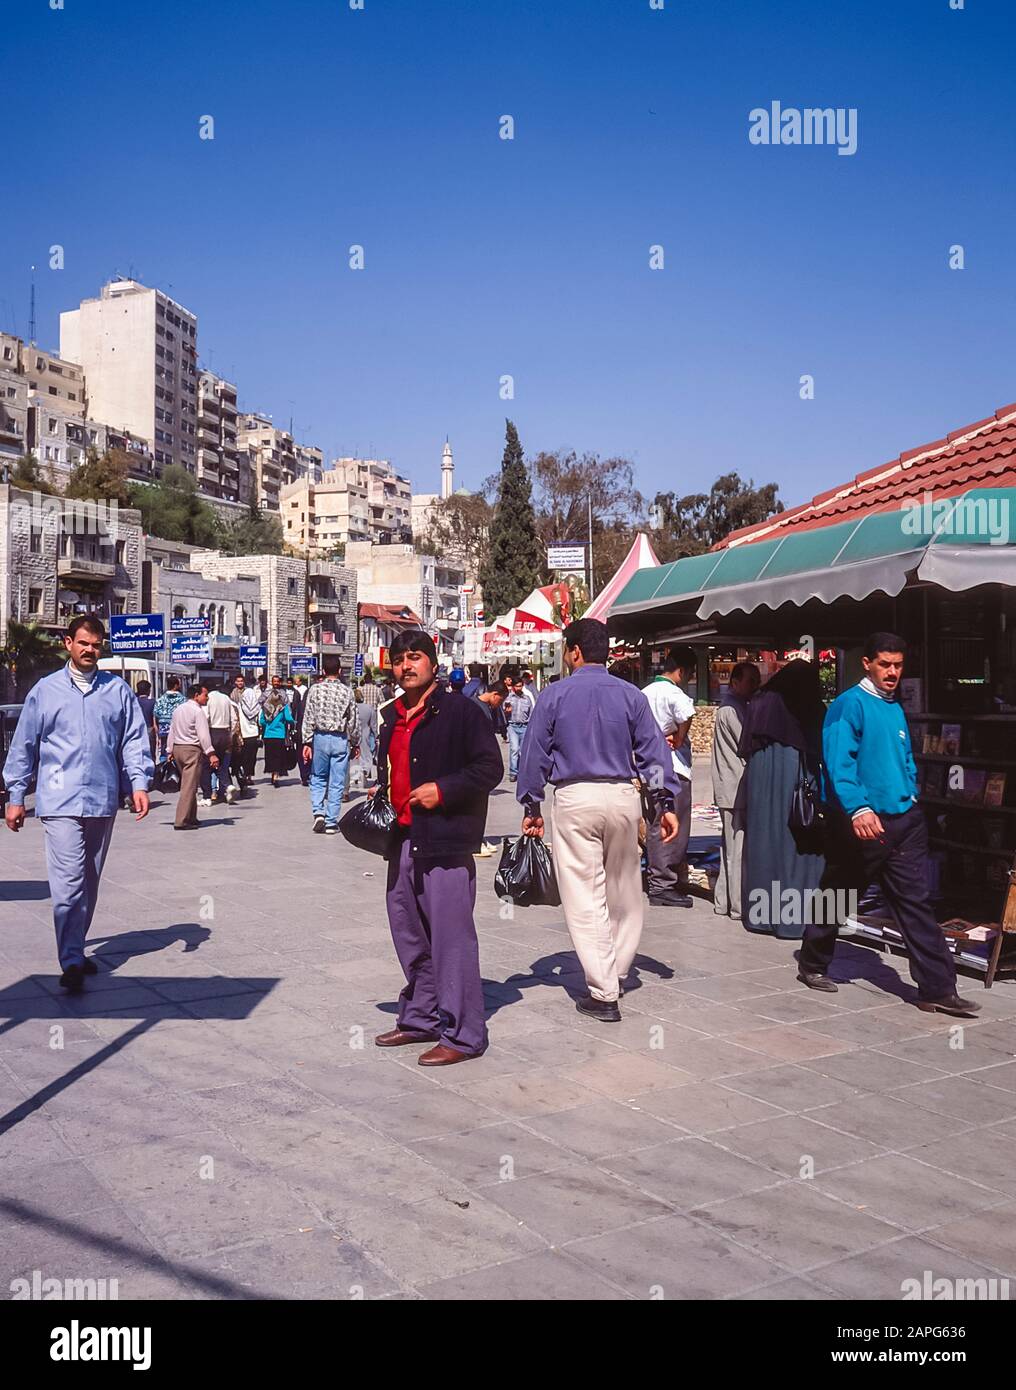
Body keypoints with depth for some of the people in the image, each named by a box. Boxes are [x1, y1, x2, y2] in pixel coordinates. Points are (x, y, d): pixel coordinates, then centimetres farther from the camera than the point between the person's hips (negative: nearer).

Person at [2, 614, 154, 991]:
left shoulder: (118, 691, 8)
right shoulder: (45, 691, 5)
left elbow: (134, 739, 7)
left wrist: (139, 783, -5)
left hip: (103, 801, 3)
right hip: (60, 801, -3)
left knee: (90, 881, 13)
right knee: (69, 882, -11)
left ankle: (75, 949, 27)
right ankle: (72, 962, -8)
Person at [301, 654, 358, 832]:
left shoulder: (315, 689, -3)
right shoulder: (347, 691, -2)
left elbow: (308, 718, -4)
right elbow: (353, 721, 2)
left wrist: (306, 742, 0)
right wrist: (355, 743, 13)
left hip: (320, 737, 0)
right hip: (341, 740, 0)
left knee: (318, 778, 16)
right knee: (337, 783, 5)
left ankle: (318, 813, -2)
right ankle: (331, 822, 7)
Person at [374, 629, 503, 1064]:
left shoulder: (460, 710, -6)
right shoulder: (392, 717, 17)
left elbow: (490, 767, -10)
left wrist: (443, 790, -17)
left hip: (445, 840, -8)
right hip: (403, 837, 8)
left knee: (451, 936, -6)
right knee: (408, 934, 15)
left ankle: (462, 1034, 2)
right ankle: (420, 1017, 29)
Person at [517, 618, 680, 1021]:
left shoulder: (554, 696, 0)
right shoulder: (631, 695, 4)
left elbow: (535, 754, 2)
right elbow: (654, 750, 3)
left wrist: (532, 807, 10)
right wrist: (666, 803, 7)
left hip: (574, 799, -3)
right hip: (623, 796, 3)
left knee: (584, 897, 1)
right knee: (624, 892, 17)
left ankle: (603, 993, 0)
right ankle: (617, 974, 31)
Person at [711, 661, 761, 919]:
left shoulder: (736, 706, 18)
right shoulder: (732, 709, -14)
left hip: (730, 790, 10)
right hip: (736, 790, -10)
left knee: (731, 847, 13)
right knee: (739, 849, -6)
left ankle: (724, 902, 19)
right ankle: (739, 906, -2)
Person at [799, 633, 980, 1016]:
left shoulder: (895, 708, 13)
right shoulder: (849, 704, -10)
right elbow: (838, 763, -20)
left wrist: (911, 796, 13)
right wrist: (858, 808, -32)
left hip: (904, 820, 6)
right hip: (863, 822, -6)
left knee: (915, 902, 3)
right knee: (837, 897, 9)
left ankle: (938, 989, 5)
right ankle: (813, 966, 28)